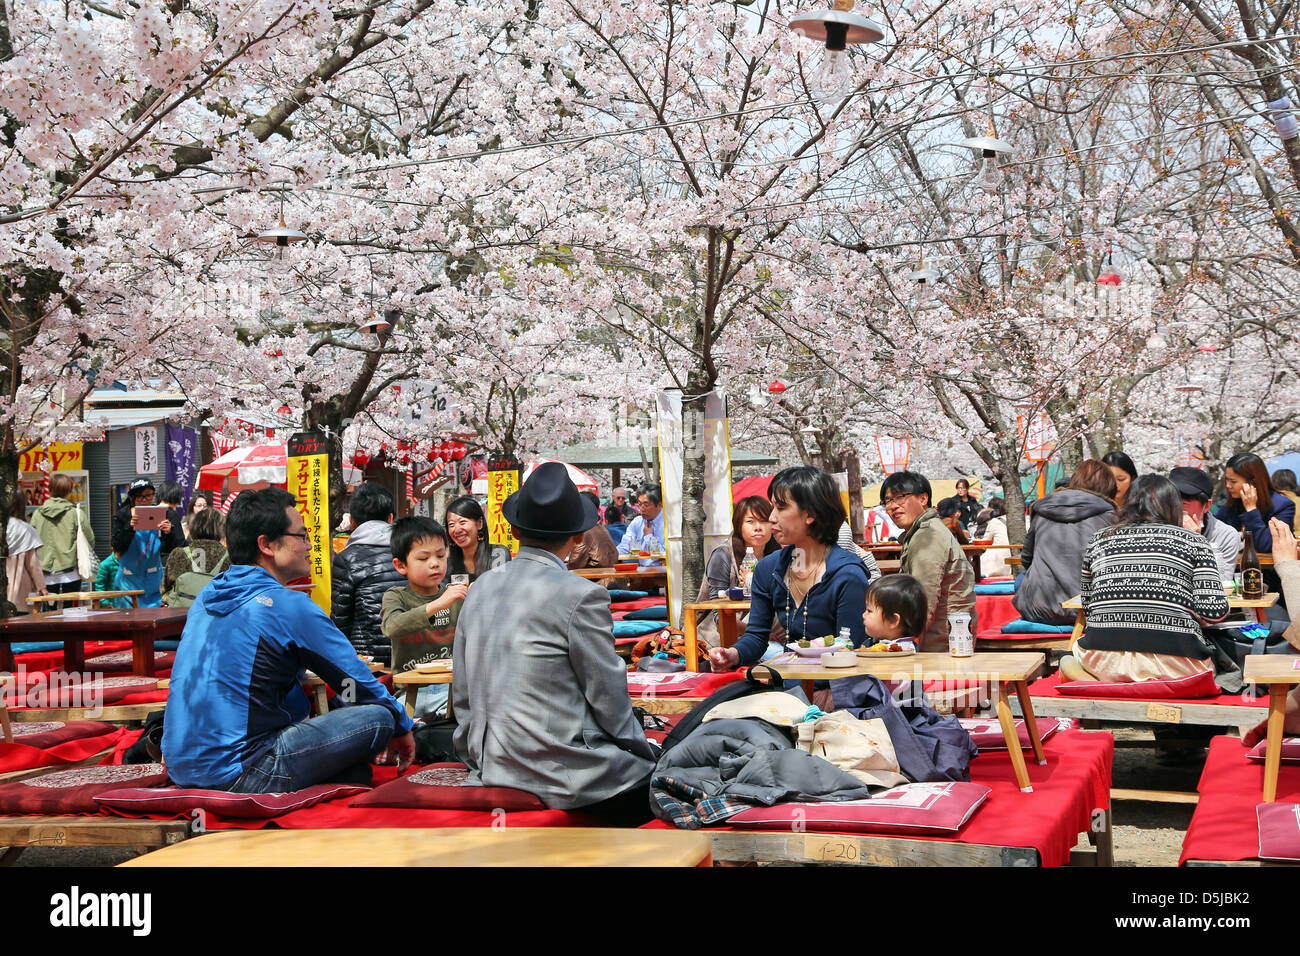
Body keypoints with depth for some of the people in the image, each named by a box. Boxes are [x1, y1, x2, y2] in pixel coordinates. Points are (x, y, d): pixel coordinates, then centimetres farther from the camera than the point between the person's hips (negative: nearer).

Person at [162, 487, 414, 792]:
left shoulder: (206, 598, 14)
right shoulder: (288, 606, -10)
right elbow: (356, 680, -2)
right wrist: (403, 726, 16)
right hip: (235, 774, -9)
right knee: (379, 715, -9)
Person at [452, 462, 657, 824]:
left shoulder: (481, 588, 9)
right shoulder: (581, 595, -13)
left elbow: (462, 697, 14)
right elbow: (609, 697, -6)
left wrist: (479, 758, 24)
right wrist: (643, 750, 10)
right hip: (562, 775, -8)